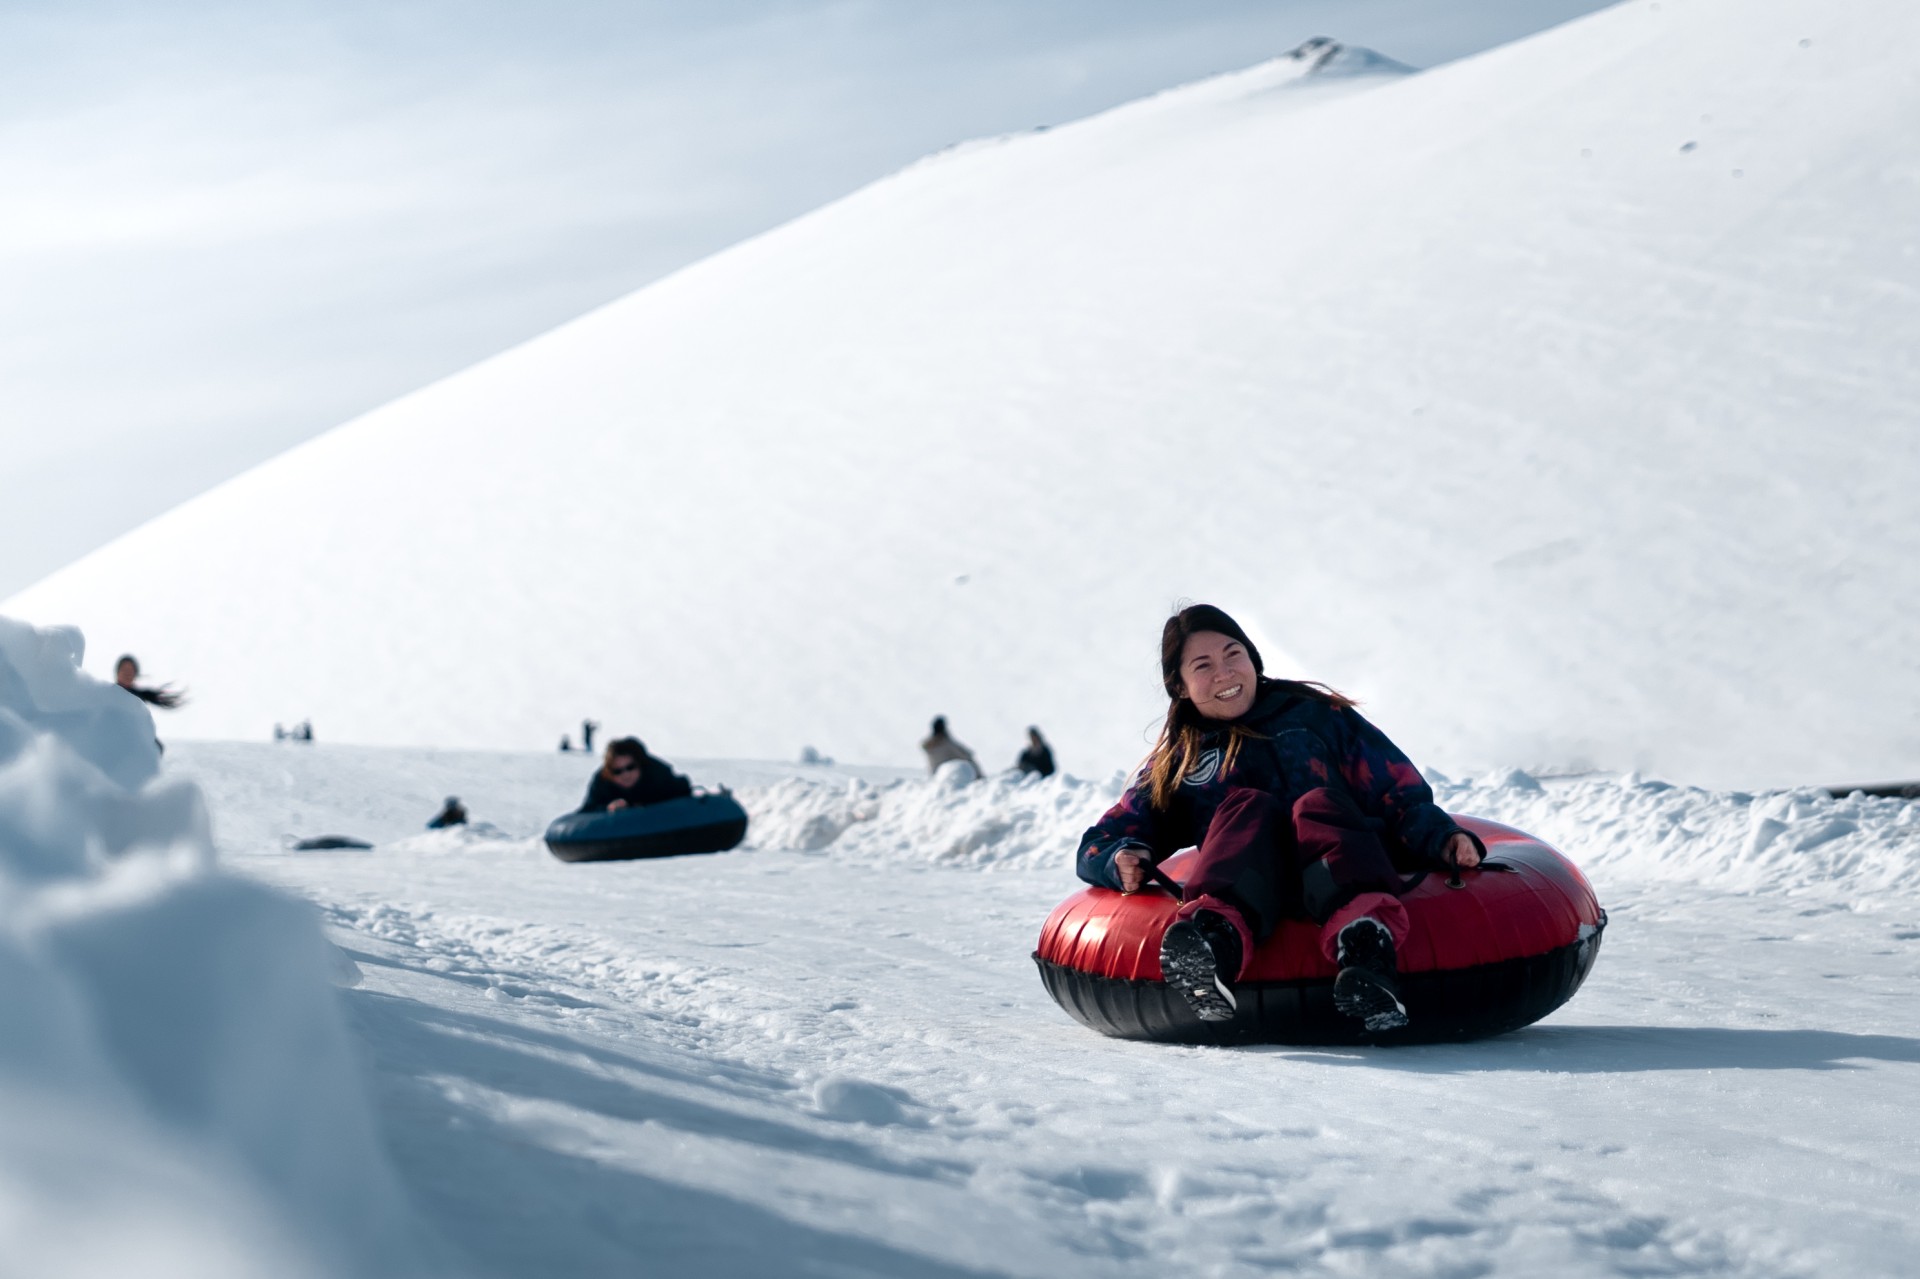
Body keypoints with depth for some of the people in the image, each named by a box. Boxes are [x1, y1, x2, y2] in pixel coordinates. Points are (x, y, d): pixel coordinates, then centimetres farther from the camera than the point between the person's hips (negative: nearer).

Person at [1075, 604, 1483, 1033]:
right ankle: (1214, 944, -60)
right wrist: (1122, 859, -4)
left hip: (1339, 878, 0)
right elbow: (1099, 844, 20)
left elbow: (1401, 795, 15)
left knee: (1318, 804, -31)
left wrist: (1443, 838, -5)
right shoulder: (1173, 765, 27)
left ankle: (1366, 947, -62)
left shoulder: (1317, 716, 23)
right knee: (1247, 808, -28)